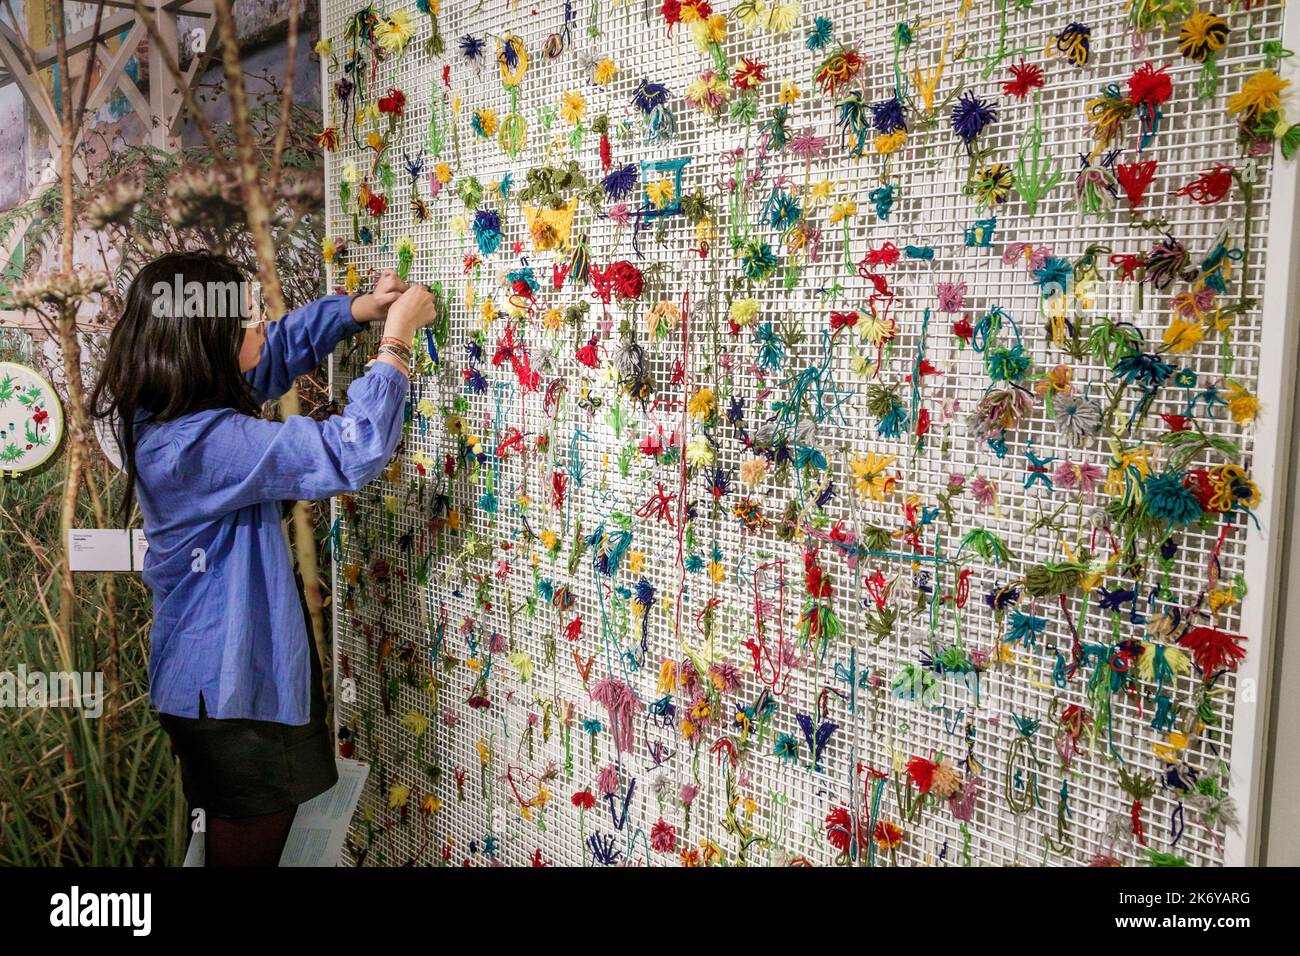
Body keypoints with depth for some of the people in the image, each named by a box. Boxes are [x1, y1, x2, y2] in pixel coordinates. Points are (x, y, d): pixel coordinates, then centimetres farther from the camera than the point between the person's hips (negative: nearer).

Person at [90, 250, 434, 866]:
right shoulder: (206, 442, -29)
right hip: (235, 695, -10)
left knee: (229, 843, 26)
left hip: (203, 678, 10)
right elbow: (352, 452, -33)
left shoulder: (159, 415, 1)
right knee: (247, 848, 9)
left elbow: (276, 354, 14)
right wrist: (396, 338, -21)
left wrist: (356, 309, 5)